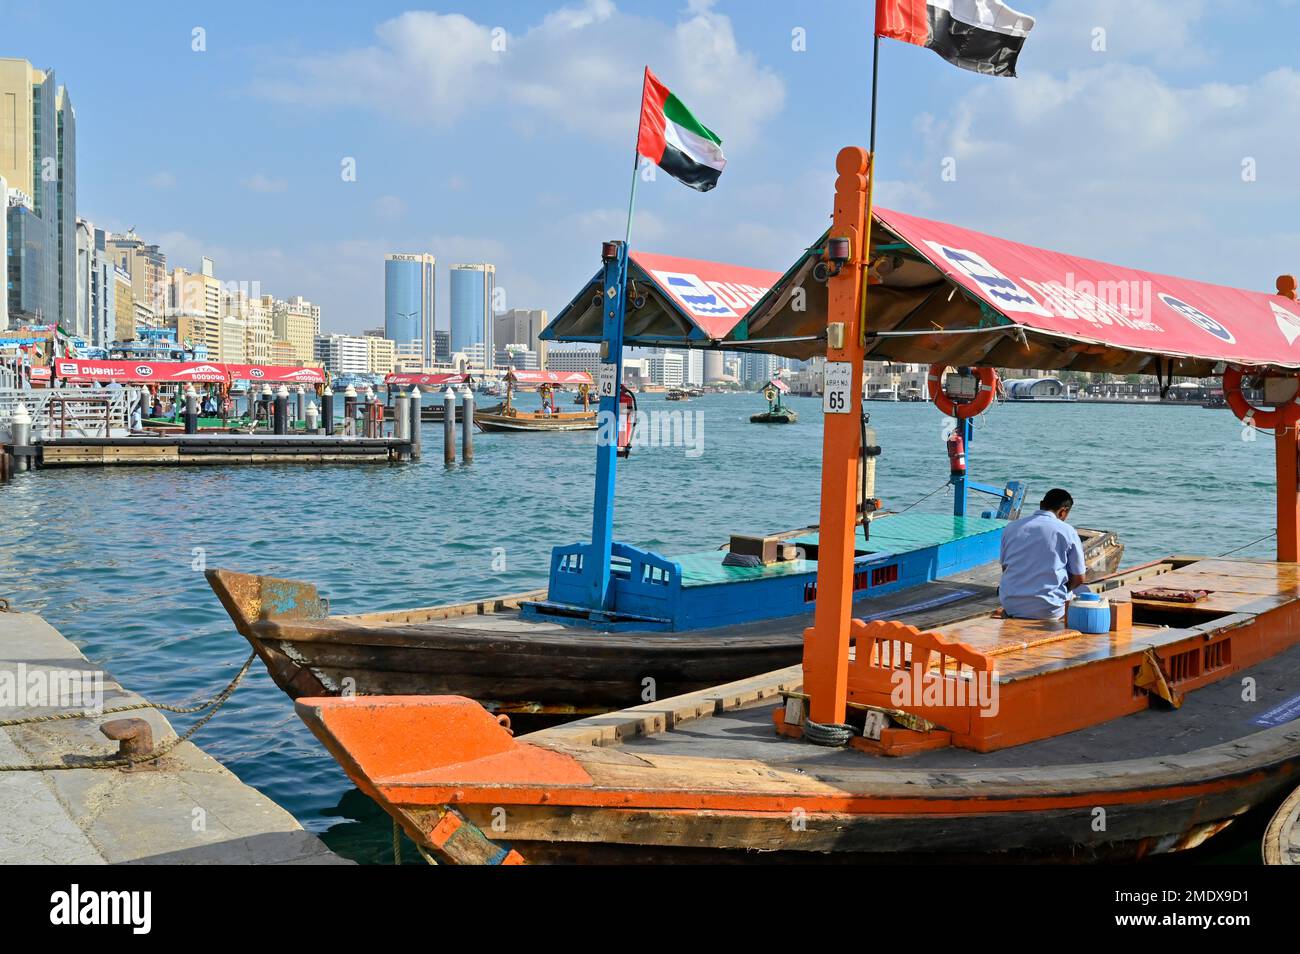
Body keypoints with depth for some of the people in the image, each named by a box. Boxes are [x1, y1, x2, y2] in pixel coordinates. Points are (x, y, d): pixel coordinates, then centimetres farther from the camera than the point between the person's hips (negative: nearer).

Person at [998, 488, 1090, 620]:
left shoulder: (1011, 527, 4)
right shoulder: (1068, 532, -7)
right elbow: (1078, 578, -2)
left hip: (1011, 606, 3)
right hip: (1049, 609, -3)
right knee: (1084, 591, 25)